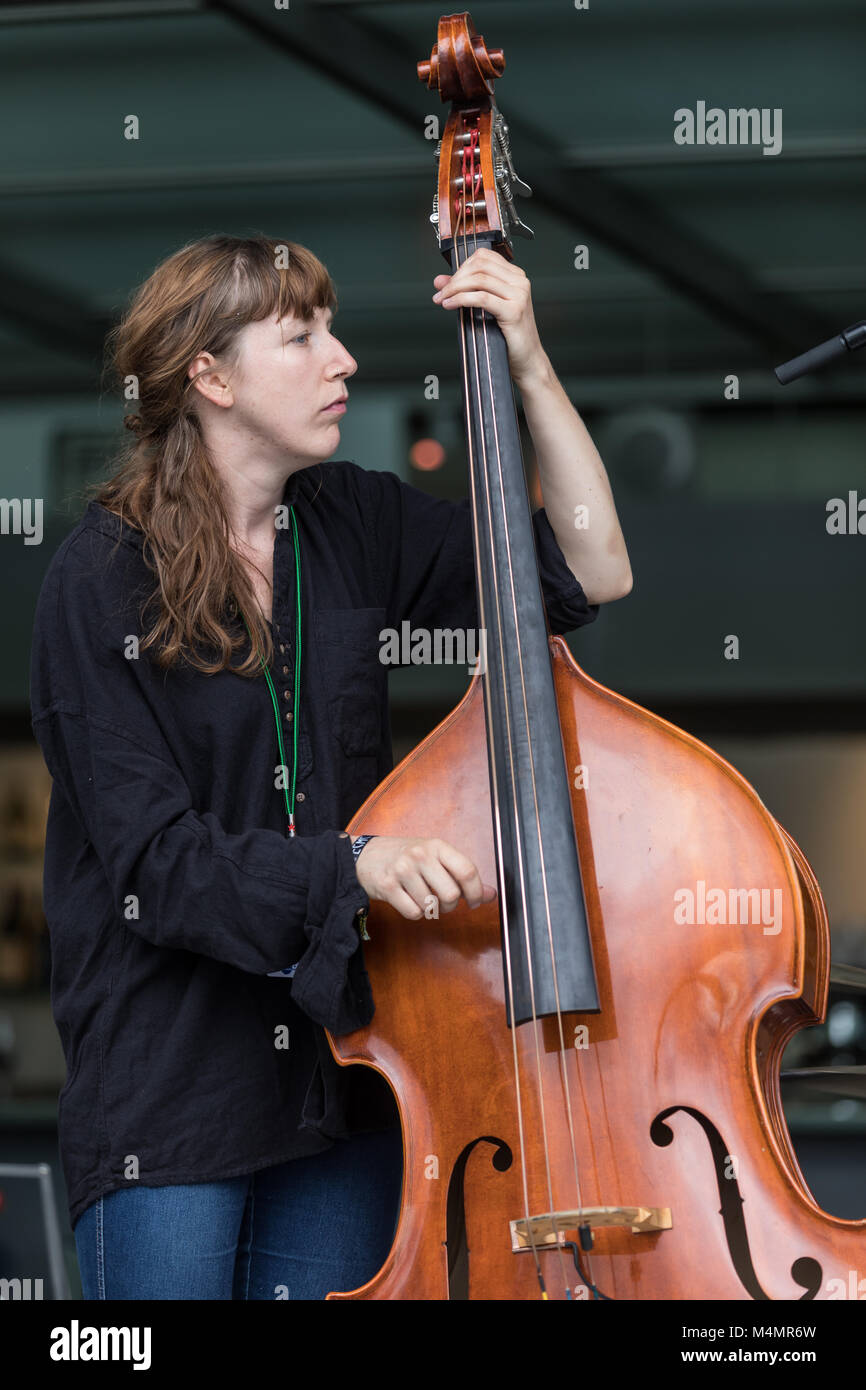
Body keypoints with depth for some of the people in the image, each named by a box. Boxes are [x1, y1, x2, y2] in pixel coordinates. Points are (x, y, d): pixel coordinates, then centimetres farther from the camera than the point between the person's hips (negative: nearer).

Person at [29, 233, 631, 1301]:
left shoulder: (354, 524, 5)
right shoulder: (104, 580, -10)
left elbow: (593, 570, 4)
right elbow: (155, 856, -15)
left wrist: (528, 367, -4)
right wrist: (353, 864, -29)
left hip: (338, 1063, 5)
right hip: (168, 1081, -5)